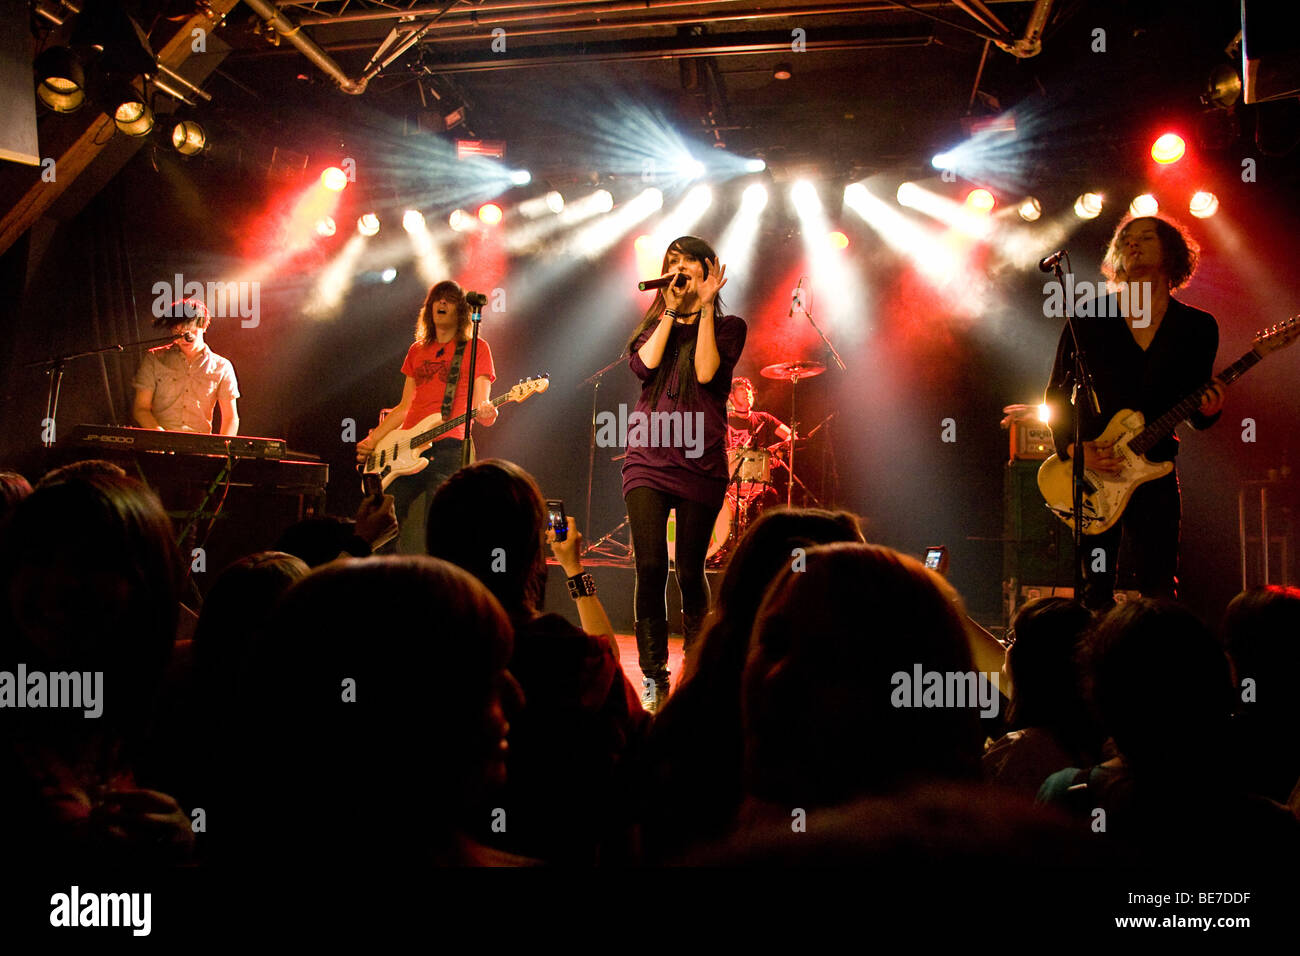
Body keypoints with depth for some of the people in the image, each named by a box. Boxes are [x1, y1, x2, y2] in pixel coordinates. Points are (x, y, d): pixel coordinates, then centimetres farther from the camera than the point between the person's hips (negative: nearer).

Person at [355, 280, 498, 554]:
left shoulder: (476, 348, 7)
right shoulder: (417, 350, 22)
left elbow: (479, 406, 1)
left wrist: (485, 414, -22)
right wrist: (372, 440, 14)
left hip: (448, 447, -5)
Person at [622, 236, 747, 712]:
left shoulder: (728, 326, 7)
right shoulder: (654, 325, 17)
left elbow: (706, 371, -13)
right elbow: (644, 365, -5)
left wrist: (705, 307, -8)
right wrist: (671, 310, -1)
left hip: (701, 463, -2)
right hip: (647, 460, 2)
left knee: (689, 571, 2)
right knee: (649, 567, -10)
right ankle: (653, 678, -2)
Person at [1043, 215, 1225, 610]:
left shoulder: (1198, 327, 5)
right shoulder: (1089, 319, 1)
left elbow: (1195, 416, 11)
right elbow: (1056, 392, 5)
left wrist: (1207, 410, -12)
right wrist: (1073, 448, -9)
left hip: (1156, 471, 1)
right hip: (1090, 473, -1)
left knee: (1160, 592, -1)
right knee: (1097, 591, 3)